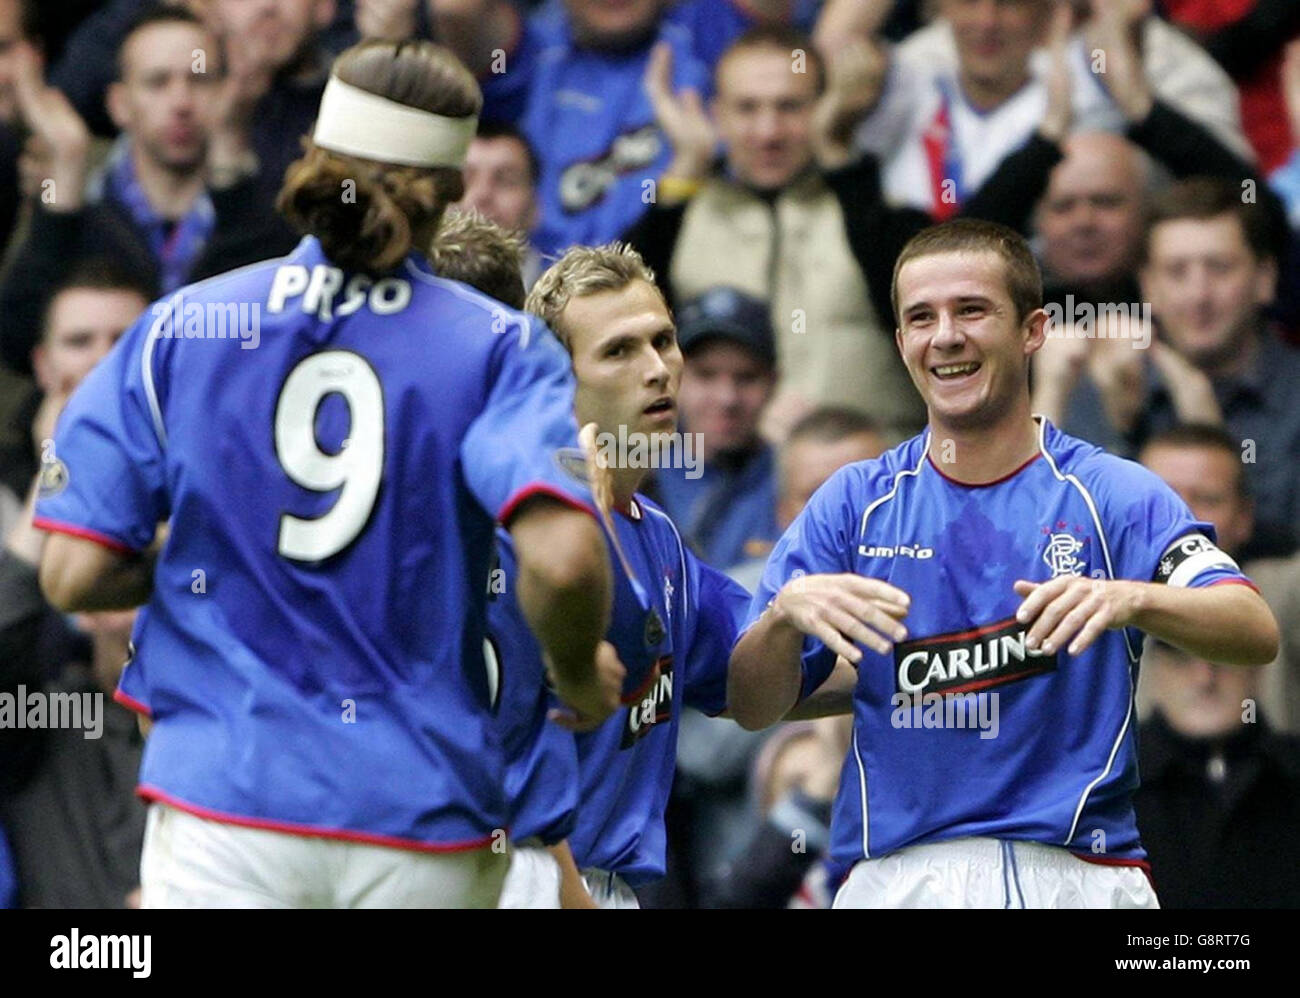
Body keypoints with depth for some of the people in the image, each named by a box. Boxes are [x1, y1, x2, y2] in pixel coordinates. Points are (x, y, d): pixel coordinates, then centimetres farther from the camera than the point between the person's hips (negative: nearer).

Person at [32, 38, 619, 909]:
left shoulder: (179, 329, 3)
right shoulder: (498, 347, -1)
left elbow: (76, 574, 0)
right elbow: (563, 559, -18)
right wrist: (576, 679, 3)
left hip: (223, 797, 0)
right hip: (425, 817, 0)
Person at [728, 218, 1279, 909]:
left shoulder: (1110, 494, 0)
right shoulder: (855, 503, 8)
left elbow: (1255, 634, -15)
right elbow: (752, 709, 4)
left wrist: (1130, 599, -35)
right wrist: (787, 613, -18)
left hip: (1076, 876, -1)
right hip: (896, 874, 2)